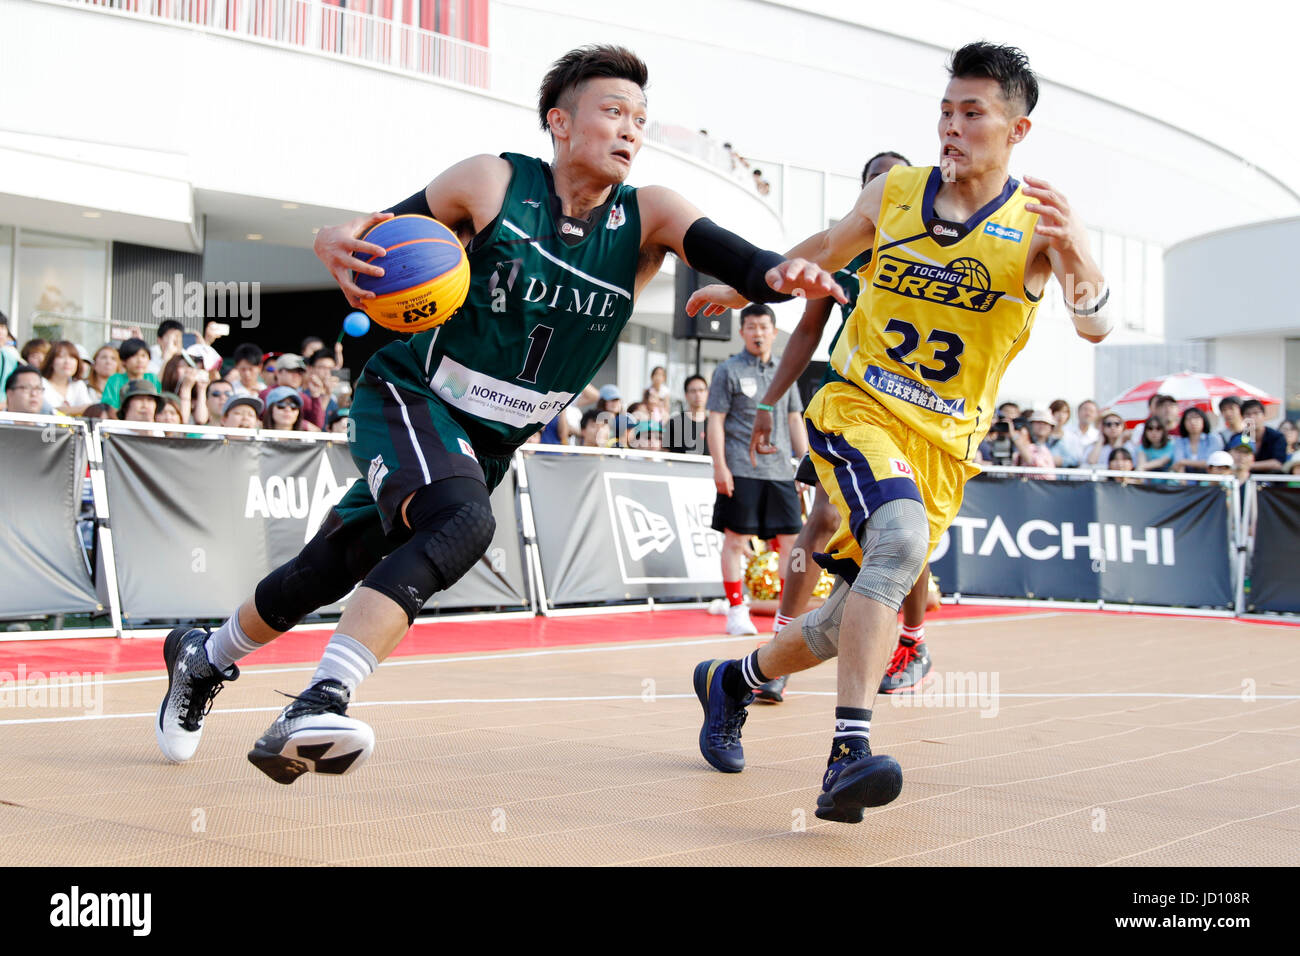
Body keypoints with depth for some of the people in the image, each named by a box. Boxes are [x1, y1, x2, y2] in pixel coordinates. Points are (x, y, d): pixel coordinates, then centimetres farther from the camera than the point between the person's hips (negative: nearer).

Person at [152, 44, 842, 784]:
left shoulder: (646, 217, -8)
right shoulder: (494, 183, -12)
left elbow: (733, 257, -25)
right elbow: (376, 236, -5)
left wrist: (780, 273, -48)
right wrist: (341, 247, -29)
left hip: (493, 441, 4)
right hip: (409, 398, -4)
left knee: (333, 570, 12)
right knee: (464, 523, -34)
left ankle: (203, 660, 37)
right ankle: (319, 707, -38)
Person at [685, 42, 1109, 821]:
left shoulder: (1039, 222, -6)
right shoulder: (893, 193, 2)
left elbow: (1095, 326, -23)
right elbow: (827, 249, 22)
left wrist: (1082, 262, -43)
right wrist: (745, 289, 27)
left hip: (944, 448, 1)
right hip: (858, 408, -1)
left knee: (859, 617, 7)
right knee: (900, 538, -32)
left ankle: (731, 680, 36)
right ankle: (850, 752, -37)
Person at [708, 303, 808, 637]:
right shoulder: (729, 370, 1)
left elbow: (795, 421, 20)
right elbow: (715, 421, -3)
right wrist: (720, 466, -12)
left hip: (781, 471, 5)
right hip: (741, 471, -5)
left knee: (791, 540, 3)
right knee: (736, 539, -2)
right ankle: (736, 612, 5)